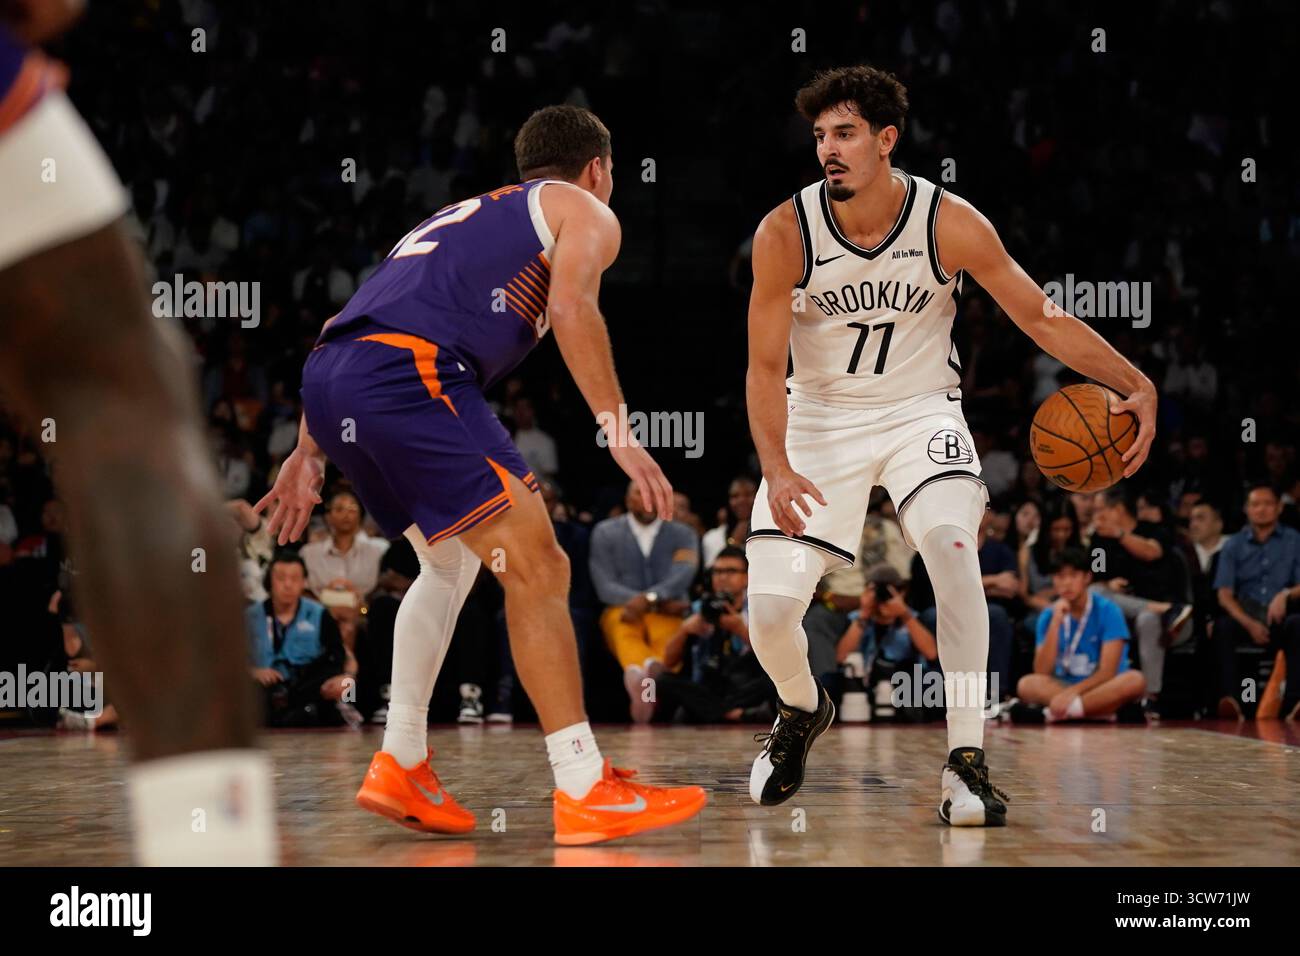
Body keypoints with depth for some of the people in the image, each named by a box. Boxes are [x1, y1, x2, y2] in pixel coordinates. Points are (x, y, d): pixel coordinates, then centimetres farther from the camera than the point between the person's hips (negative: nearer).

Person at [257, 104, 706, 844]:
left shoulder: (467, 216, 37)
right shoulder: (585, 213, 17)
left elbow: (348, 325, 32)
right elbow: (571, 305, -7)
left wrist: (311, 452, 31)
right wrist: (618, 431, -12)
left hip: (329, 378, 8)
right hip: (409, 372, -8)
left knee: (454, 562, 25)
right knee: (537, 566, -6)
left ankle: (402, 765, 22)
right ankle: (585, 792, -10)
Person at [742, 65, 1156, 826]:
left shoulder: (951, 223, -16)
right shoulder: (785, 233, -17)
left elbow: (1043, 318, -8)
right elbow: (765, 368, -12)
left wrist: (1136, 385, -21)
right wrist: (778, 469, -28)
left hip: (920, 413, -1)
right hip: (822, 417, 1)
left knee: (952, 544, -30)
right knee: (769, 606, -9)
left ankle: (968, 763, -22)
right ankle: (803, 711, 28)